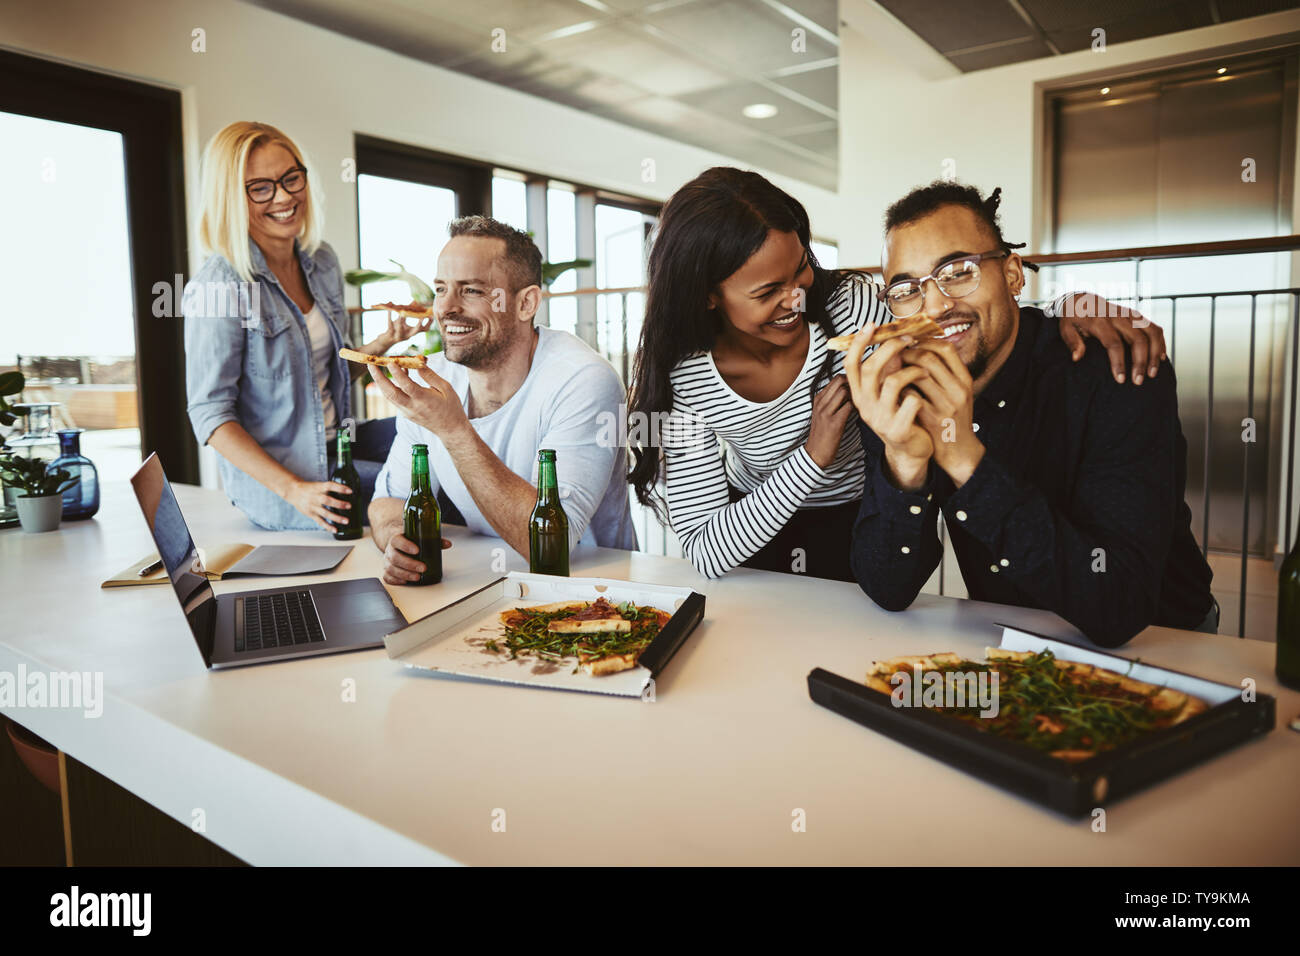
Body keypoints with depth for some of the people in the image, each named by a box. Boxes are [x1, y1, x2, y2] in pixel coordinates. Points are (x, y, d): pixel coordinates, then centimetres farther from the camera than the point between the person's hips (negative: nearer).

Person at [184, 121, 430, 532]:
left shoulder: (321, 261, 6)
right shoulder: (219, 285, -16)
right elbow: (209, 414, -15)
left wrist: (383, 343, -4)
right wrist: (294, 491, -24)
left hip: (333, 445, 8)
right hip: (270, 478, -7)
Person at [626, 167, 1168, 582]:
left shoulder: (853, 306, -23)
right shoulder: (685, 378, -25)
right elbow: (705, 555, -27)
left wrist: (1074, 308, -31)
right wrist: (813, 456, -36)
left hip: (863, 522, 1)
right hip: (751, 524, -1)